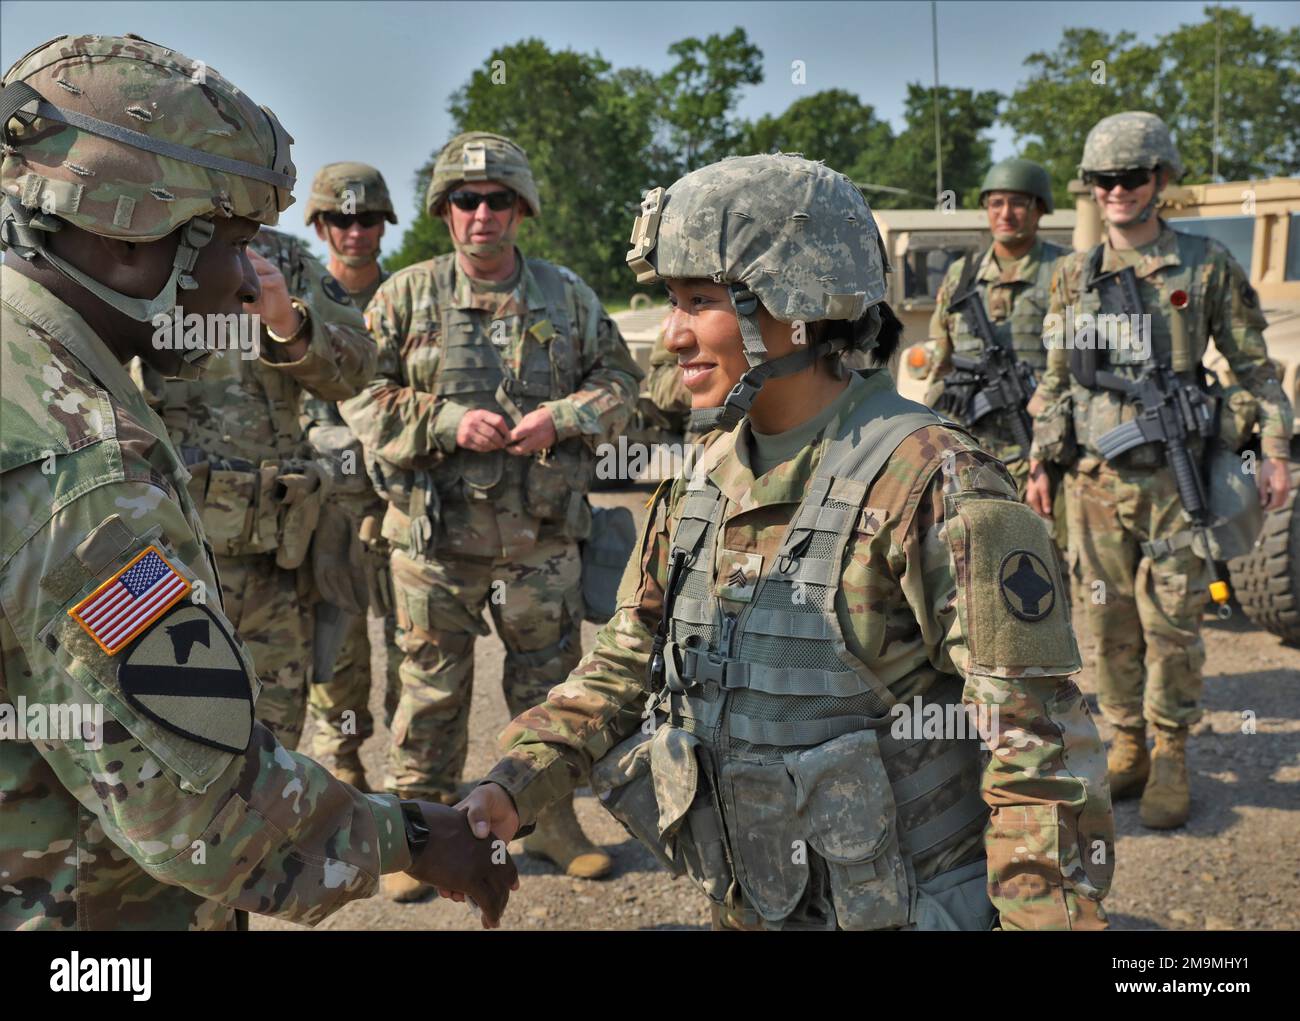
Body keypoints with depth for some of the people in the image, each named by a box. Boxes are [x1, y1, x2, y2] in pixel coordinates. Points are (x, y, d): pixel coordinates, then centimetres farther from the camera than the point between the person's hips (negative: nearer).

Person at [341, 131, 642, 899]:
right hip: (436, 536, -1)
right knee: (433, 688, 9)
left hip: (543, 538, 2)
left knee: (550, 680, 13)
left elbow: (618, 381, 7)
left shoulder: (568, 297, 5)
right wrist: (448, 423, -17)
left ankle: (554, 820, 31)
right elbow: (362, 396, -3)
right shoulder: (405, 296, 0)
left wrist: (559, 419, -12)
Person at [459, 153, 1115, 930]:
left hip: (903, 908, -6)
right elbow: (629, 667, 6)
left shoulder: (934, 487, -22)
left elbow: (1040, 746, -21)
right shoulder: (710, 482, 1)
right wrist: (513, 787, -6)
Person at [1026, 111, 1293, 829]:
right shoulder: (1073, 277, 8)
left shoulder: (1207, 266, 0)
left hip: (1175, 475, -3)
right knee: (1109, 621, 8)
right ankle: (1127, 747, 23)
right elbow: (1054, 379, 13)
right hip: (1095, 479, 3)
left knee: (1171, 622, 1)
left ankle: (1171, 758, 17)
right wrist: (1039, 463, 9)